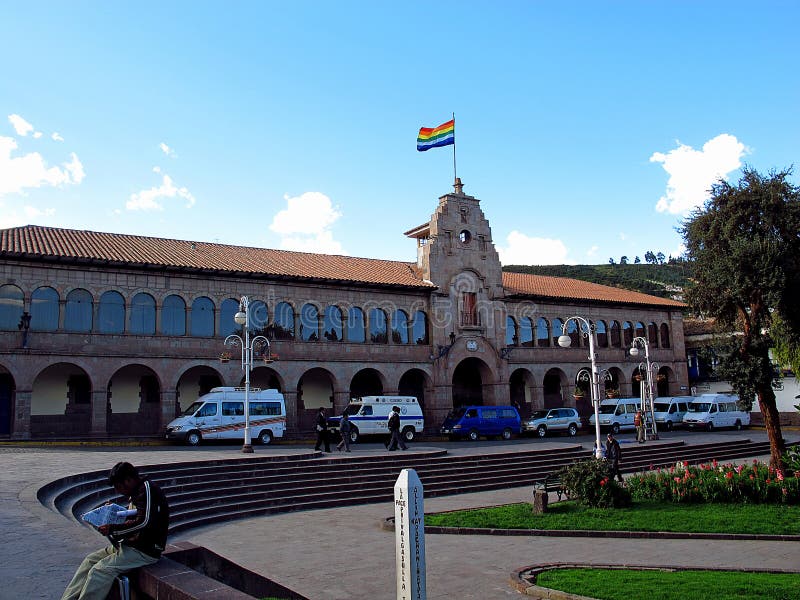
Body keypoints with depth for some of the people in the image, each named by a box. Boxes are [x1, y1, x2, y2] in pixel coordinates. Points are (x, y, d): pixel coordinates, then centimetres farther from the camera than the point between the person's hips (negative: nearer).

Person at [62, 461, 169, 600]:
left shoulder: (147, 489, -17)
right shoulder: (137, 492, 14)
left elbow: (144, 522, -28)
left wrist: (112, 529, -19)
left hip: (145, 551, -10)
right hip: (129, 544, 10)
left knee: (100, 570, -19)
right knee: (90, 560, 8)